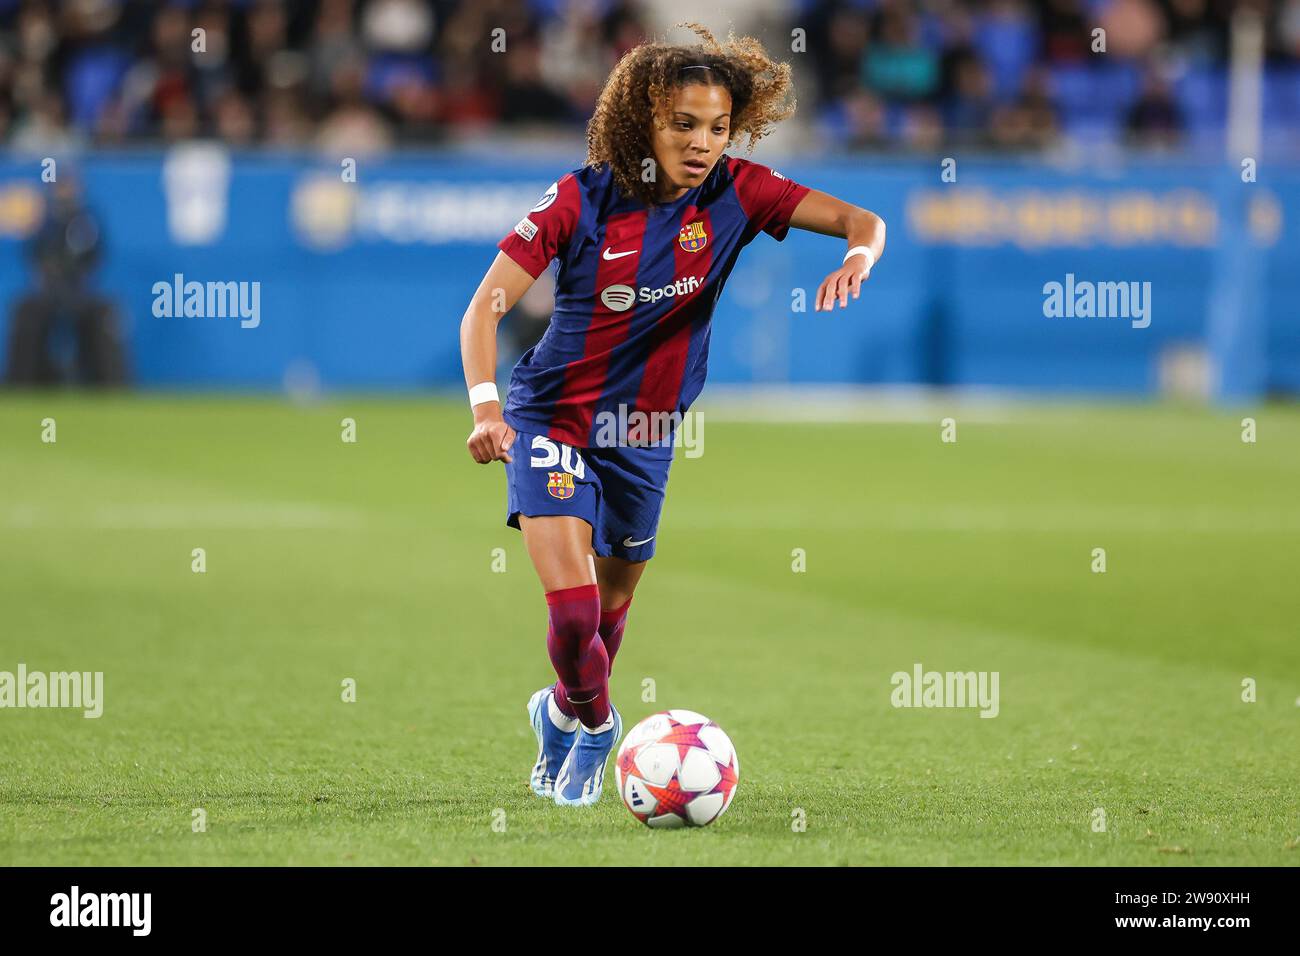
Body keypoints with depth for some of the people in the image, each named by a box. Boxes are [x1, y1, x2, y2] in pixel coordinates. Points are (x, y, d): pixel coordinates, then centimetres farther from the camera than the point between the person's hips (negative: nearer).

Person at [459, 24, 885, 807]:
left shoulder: (734, 193, -10)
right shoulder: (585, 200, -16)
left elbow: (863, 222, -12)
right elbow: (485, 307, -17)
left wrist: (855, 261, -36)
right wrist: (486, 407, -33)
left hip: (645, 434, 4)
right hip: (553, 417, -4)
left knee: (613, 604, 17)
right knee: (573, 611, -18)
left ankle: (567, 714, 48)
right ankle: (594, 720, 13)